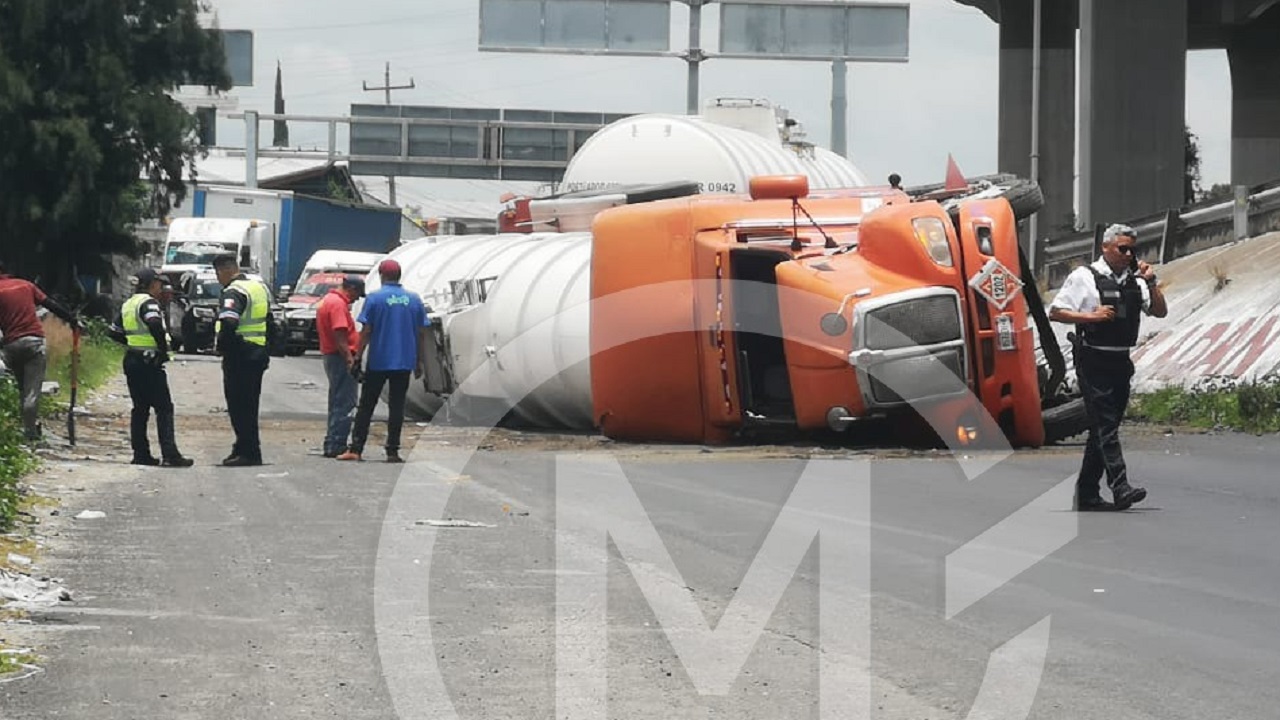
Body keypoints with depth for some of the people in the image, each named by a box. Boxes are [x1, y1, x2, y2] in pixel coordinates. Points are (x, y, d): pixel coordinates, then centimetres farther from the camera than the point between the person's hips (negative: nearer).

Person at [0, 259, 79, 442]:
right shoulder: (25, 285, 11)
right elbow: (52, 305, 11)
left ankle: (31, 426, 16)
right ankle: (31, 431, -8)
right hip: (34, 341, 1)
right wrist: (73, 321, 16)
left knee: (23, 389, 17)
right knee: (32, 390, -2)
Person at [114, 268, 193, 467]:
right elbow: (155, 324, -30)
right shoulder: (148, 302, -13)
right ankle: (170, 455, -14)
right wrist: (164, 348, -19)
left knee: (140, 408, 13)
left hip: (132, 360, 9)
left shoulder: (127, 305, 15)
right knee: (164, 408, -7)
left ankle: (140, 454, 12)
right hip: (149, 362, -9)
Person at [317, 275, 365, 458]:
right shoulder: (338, 304, -15)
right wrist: (349, 359, -24)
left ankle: (333, 444, 19)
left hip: (330, 356, 11)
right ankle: (335, 445, -10)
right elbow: (339, 334, -23)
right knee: (344, 403, -8)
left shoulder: (328, 300, 19)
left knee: (337, 402, 16)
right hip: (341, 358, -11)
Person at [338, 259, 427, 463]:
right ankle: (393, 451, 2)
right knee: (396, 406, 5)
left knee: (366, 406, 5)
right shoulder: (414, 300, 5)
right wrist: (421, 361, 13)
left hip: (378, 362, -2)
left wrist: (357, 357, -1)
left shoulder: (374, 299, -6)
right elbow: (421, 334, 6)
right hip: (404, 362, 2)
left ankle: (356, 449, 2)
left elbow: (366, 332, -8)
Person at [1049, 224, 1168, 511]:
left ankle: (1086, 493, 18)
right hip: (1093, 361, -7)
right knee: (1105, 425, -13)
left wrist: (1151, 283, -3)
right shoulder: (1084, 277, -3)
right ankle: (1120, 487, -22)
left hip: (1121, 361, 7)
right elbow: (1055, 313, -5)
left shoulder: (1134, 280, 13)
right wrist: (1092, 317, -15)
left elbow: (1160, 312, 11)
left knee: (1104, 427, 11)